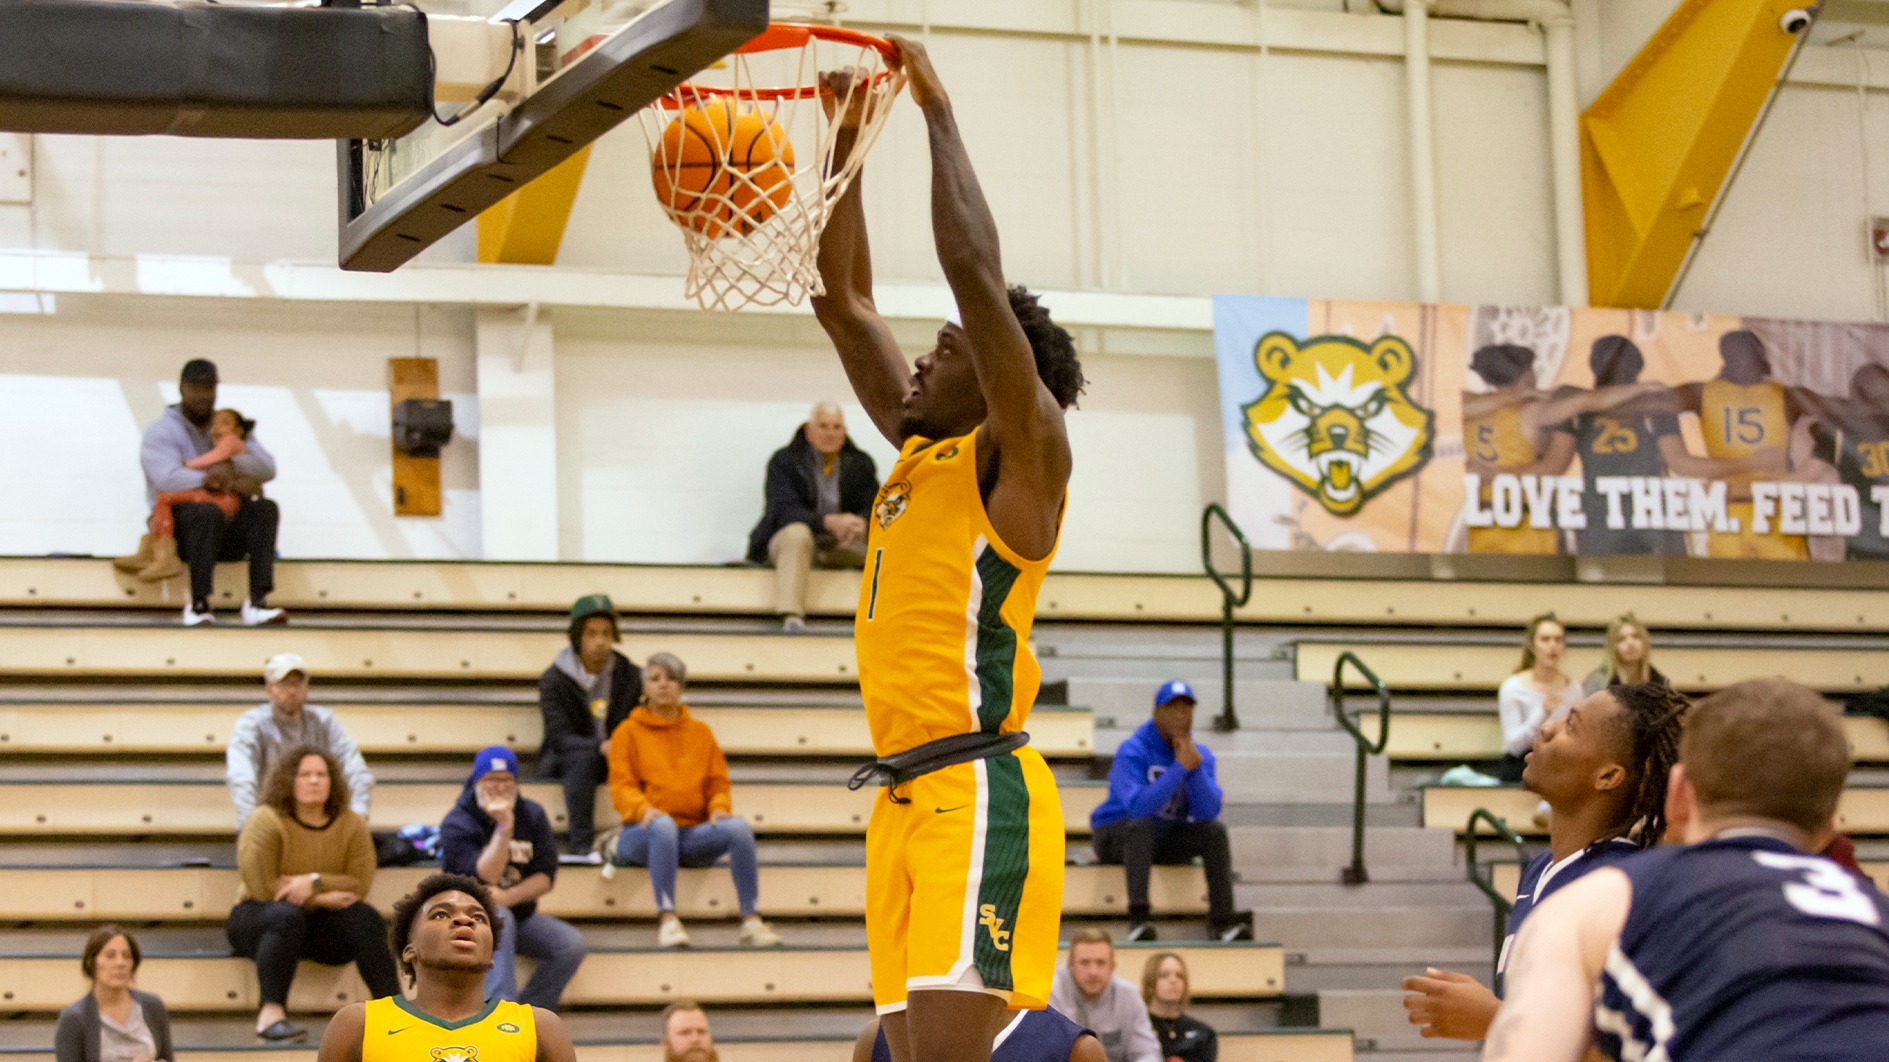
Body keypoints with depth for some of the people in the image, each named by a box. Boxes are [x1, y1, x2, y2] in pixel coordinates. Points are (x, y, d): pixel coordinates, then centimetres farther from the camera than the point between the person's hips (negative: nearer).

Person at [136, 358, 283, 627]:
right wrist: (233, 484, -20)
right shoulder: (161, 432, 2)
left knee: (266, 509, -24)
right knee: (207, 512, -37)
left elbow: (267, 468, 4)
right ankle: (199, 604, -39)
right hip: (179, 528, -4)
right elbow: (169, 478, -18)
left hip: (227, 534, 4)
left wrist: (232, 465, -18)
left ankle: (258, 601, -35)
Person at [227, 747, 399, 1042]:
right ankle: (271, 1013, -46)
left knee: (365, 917, -25)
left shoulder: (351, 825, 2)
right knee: (287, 916, -38)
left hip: (321, 923, 4)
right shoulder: (266, 822, -10)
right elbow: (262, 887, -19)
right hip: (260, 916, -4)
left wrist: (314, 883, -26)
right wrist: (322, 899, -17)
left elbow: (360, 884, -9)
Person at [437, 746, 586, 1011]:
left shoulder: (532, 816, 4)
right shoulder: (458, 824, -9)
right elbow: (486, 877, -20)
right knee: (497, 918, -37)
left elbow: (546, 877, -3)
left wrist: (508, 897, -19)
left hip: (521, 915, 4)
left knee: (572, 944, -19)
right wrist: (503, 829, -29)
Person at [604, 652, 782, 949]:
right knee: (664, 826, -39)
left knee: (739, 827, -26)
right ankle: (667, 918, -40)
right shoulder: (629, 732, 11)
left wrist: (719, 808, -8)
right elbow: (621, 787, 0)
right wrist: (644, 809, -21)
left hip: (693, 833, 3)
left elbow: (718, 783, 15)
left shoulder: (700, 732, 19)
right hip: (644, 834, -3)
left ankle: (751, 919, -25)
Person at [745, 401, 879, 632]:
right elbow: (784, 511, -16)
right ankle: (791, 616, -49)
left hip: (840, 544, 3)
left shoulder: (861, 463, 10)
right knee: (797, 533, -39)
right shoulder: (783, 461, -2)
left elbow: (874, 509, -1)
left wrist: (860, 523, -28)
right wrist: (829, 522, -32)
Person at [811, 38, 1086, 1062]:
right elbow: (843, 301, 24)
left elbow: (977, 273, -12)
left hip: (979, 794, -9)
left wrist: (938, 109, -5)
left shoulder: (1021, 457, -2)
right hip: (904, 794, 9)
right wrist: (847, 139, 19)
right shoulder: (920, 451, 20)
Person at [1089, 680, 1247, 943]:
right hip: (1117, 836, -5)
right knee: (1141, 824, -37)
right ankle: (1138, 918, -42)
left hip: (1166, 842, 5)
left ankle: (1222, 918, -19)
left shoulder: (1201, 755, -2)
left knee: (1215, 830, -18)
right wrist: (1179, 768, -36)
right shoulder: (1133, 751, -19)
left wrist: (1195, 767, -29)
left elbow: (1208, 811, -16)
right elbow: (1138, 806, -34)